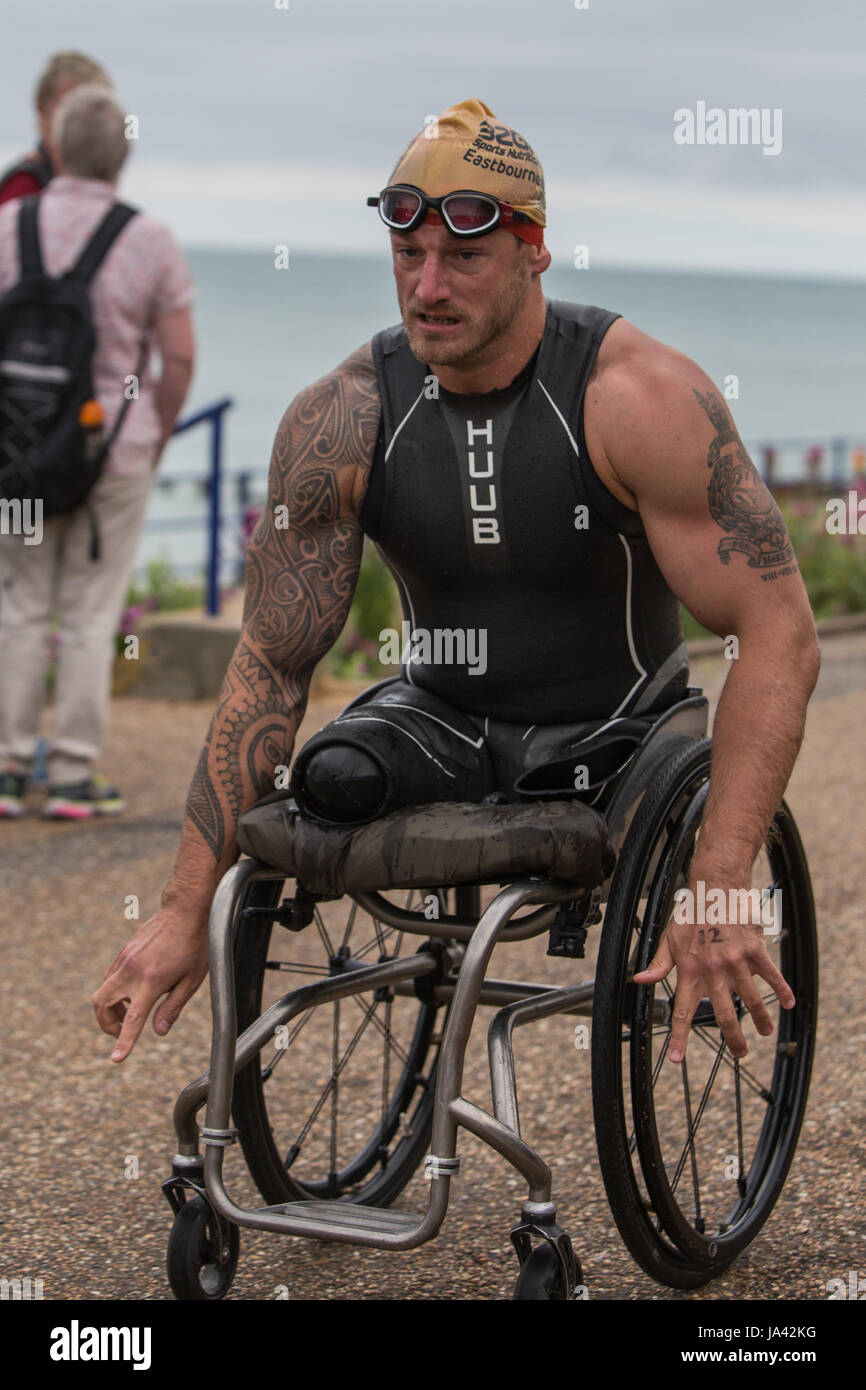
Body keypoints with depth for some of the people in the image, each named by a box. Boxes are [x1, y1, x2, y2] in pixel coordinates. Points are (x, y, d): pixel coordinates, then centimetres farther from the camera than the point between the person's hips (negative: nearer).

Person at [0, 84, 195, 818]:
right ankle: (75, 776, 7)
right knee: (90, 614, 5)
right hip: (117, 450, -1)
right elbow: (180, 356, -6)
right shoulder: (151, 243, -7)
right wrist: (156, 439, 9)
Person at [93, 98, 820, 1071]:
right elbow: (271, 663, -6)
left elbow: (778, 635, -23)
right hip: (441, 716, 1)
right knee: (330, 780, -27)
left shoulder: (643, 398, -20)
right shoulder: (337, 422, -12)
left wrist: (717, 895, -34)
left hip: (614, 728, -1)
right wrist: (184, 909, -12)